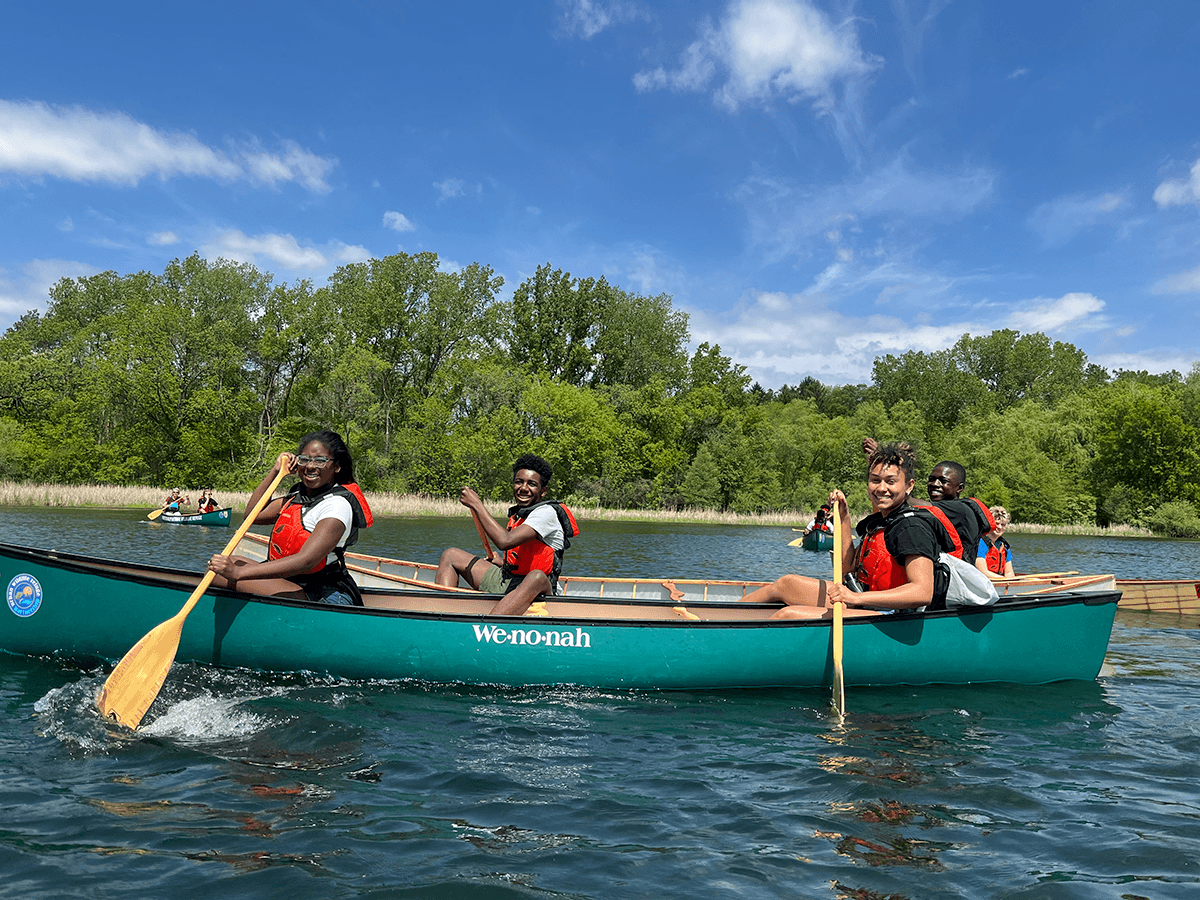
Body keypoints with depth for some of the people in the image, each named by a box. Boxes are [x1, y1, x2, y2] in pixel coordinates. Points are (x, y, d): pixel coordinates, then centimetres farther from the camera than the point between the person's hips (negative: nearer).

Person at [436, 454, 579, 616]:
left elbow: (505, 541, -30)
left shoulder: (547, 512, -16)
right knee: (450, 555, 13)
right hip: (506, 582, 9)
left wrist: (476, 504, -23)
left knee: (537, 576, -44)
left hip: (536, 590, -9)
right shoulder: (517, 513, 10)